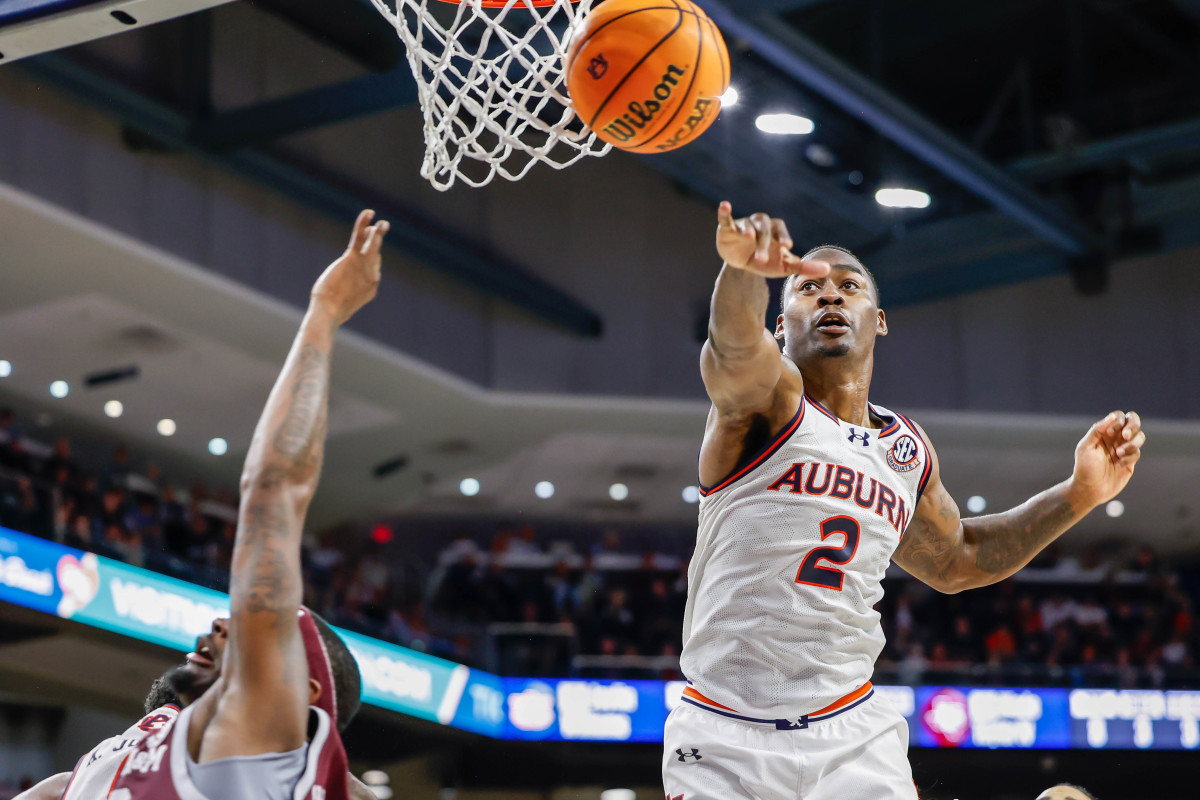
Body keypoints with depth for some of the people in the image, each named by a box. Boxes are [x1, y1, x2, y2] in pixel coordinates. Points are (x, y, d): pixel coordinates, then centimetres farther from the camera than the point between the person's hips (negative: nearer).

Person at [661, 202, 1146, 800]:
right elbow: (737, 346, -30)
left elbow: (955, 559, 30)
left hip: (852, 739, 4)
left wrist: (1077, 496, 19)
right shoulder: (765, 397, -5)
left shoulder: (907, 450, 13)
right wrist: (743, 269, -54)